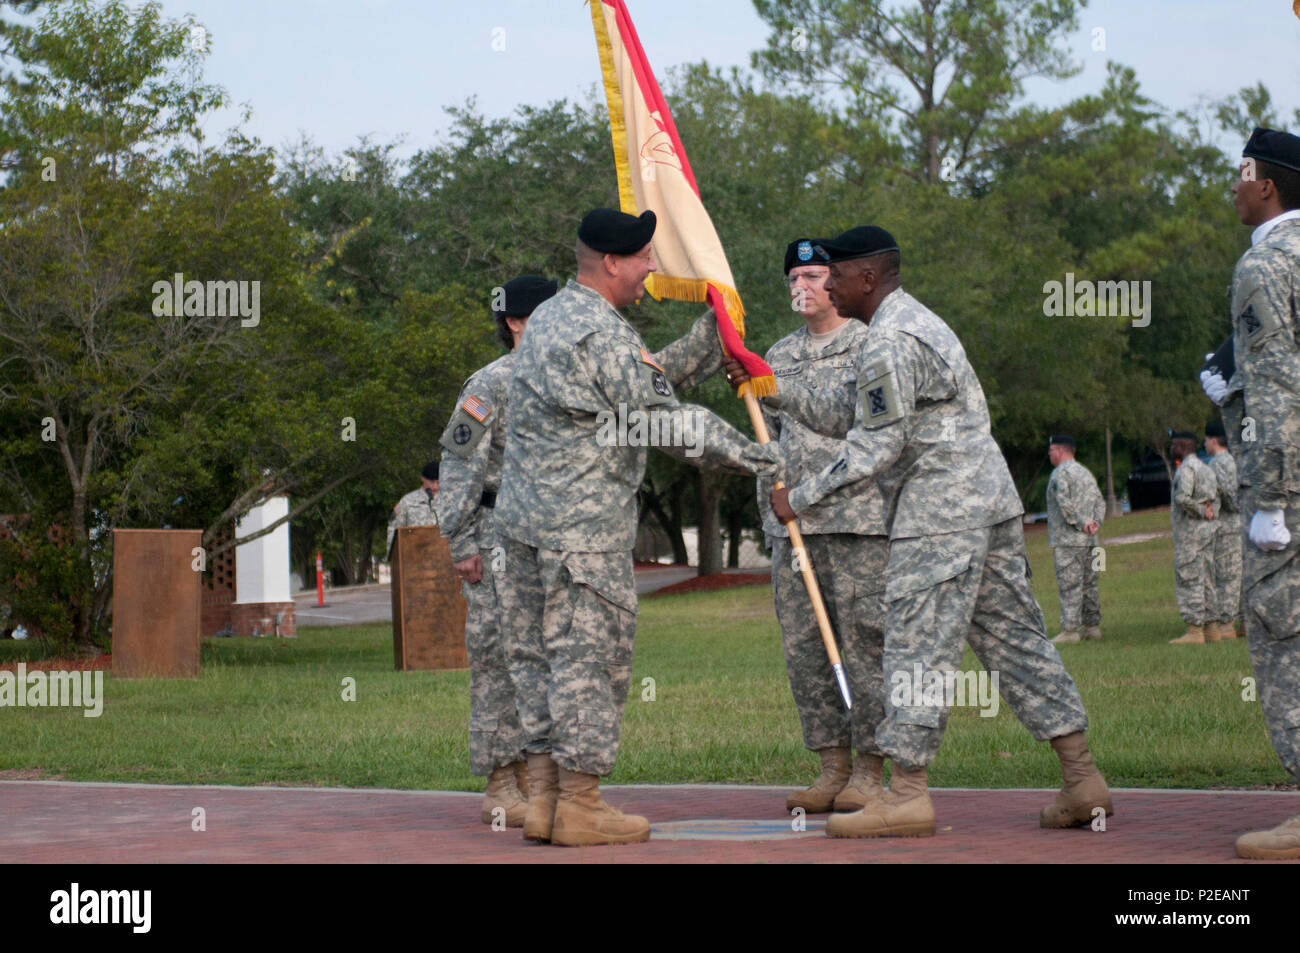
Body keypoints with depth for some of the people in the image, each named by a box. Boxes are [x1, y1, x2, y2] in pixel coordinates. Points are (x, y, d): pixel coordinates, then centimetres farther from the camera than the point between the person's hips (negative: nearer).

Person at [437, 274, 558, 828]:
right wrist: (462, 544, -15)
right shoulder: (490, 385, -7)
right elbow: (459, 466, -10)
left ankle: (530, 776, 16)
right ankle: (499, 790, -2)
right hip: (501, 543, -7)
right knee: (500, 662, -5)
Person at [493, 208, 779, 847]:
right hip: (582, 528, -10)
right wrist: (754, 456, -5)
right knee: (588, 654, -3)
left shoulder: (549, 317, 16)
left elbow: (655, 377, 20)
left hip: (525, 515, 10)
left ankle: (544, 796, 14)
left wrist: (714, 331, 21)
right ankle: (580, 806, 0)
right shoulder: (604, 334, -15)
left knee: (537, 652, 10)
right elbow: (669, 423, -14)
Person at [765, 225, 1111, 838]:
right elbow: (846, 417, 24)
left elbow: (877, 448, -15)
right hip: (991, 502, 10)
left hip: (941, 511, -10)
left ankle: (907, 793, -7)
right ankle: (1082, 779, 8)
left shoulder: (888, 344, -13)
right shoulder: (916, 319, 20)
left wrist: (801, 498, -9)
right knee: (1015, 635, 9)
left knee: (917, 643, -7)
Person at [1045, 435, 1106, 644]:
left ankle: (1070, 629, -10)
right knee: (1088, 584, 12)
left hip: (1067, 540, -8)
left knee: (1069, 586, -8)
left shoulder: (1061, 473, -9)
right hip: (1089, 541, 8)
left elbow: (1065, 503, -22)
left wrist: (1081, 523, -15)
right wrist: (1096, 522, 1)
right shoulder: (1086, 472, 18)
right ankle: (1092, 626, 14)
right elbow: (1100, 501, 14)